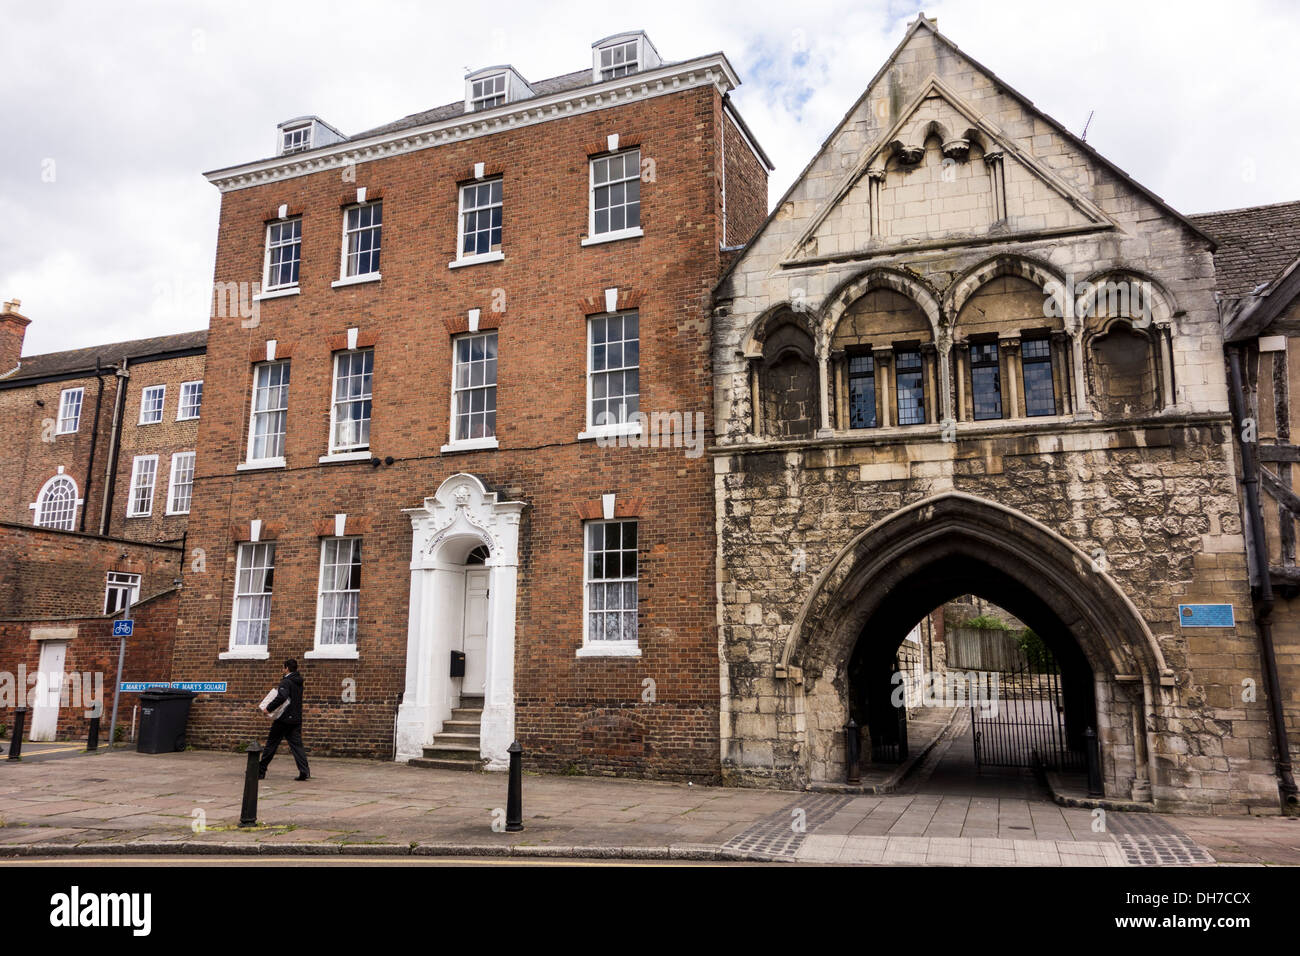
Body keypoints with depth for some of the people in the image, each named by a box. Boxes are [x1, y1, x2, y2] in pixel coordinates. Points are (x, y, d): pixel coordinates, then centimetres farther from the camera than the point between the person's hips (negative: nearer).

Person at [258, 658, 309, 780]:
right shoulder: (298, 682, 13)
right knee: (296, 744, 3)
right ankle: (304, 771, -9)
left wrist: (268, 708, -22)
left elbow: (282, 697, -29)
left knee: (271, 744, 6)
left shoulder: (286, 682, -13)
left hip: (284, 719, -7)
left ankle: (261, 772, 16)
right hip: (296, 719, 7)